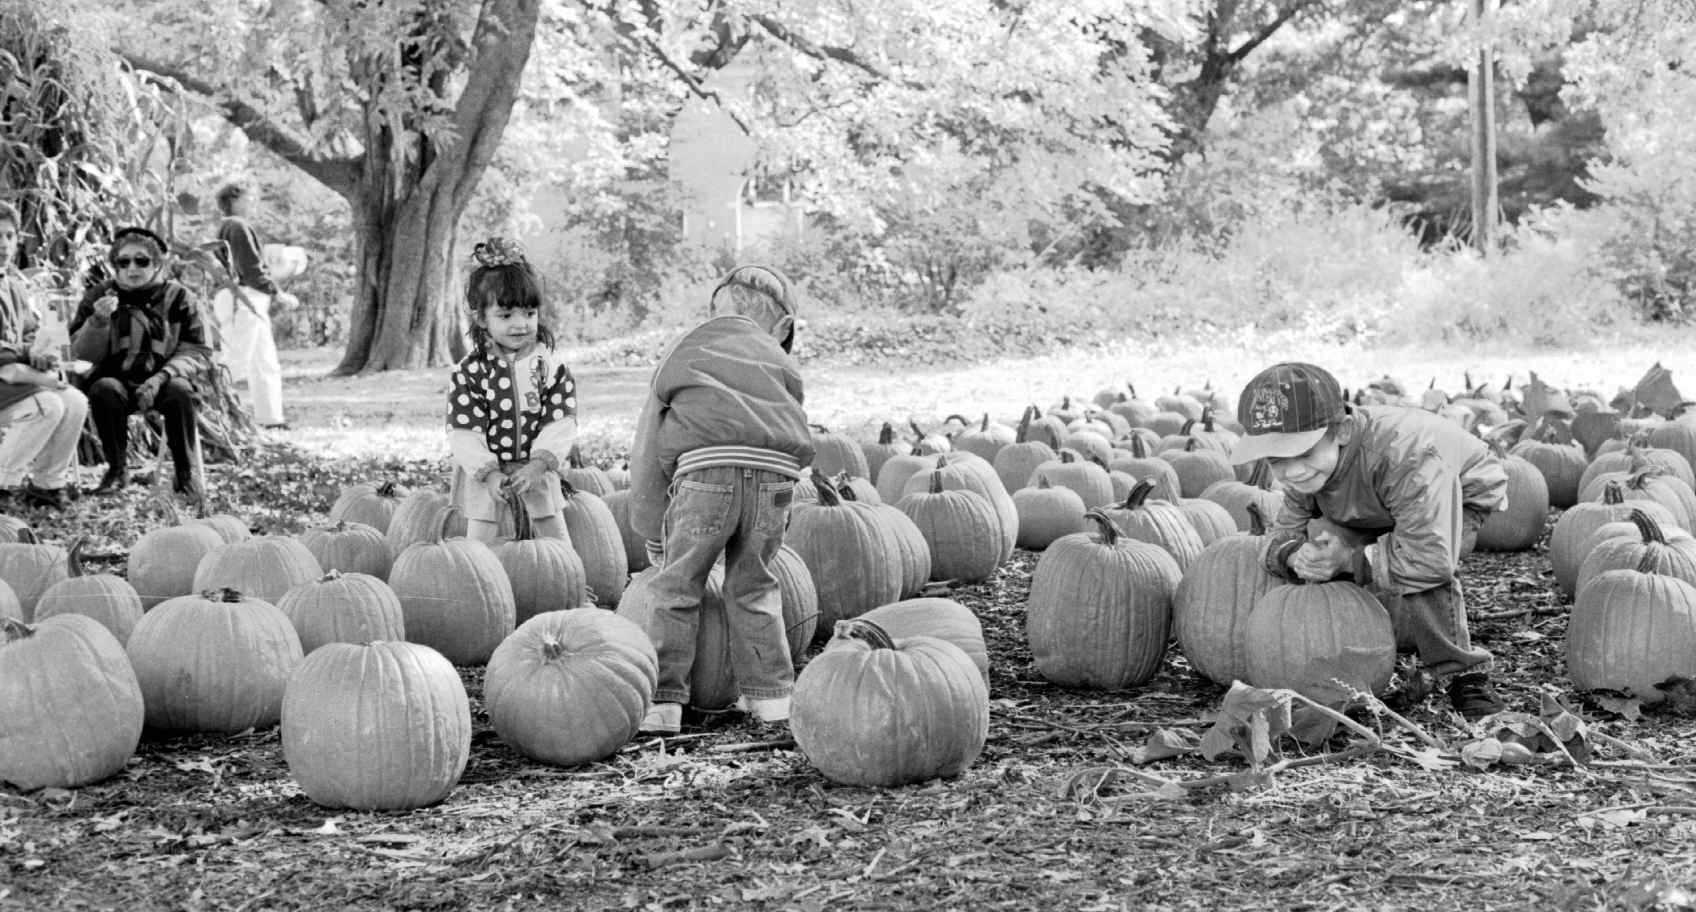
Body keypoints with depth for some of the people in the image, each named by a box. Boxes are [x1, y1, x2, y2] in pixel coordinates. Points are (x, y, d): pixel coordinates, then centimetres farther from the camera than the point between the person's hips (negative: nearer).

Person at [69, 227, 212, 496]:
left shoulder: (179, 297, 0)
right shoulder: (99, 296, 4)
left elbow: (198, 353, -4)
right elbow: (82, 354, 1)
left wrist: (161, 377, -21)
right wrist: (99, 320, -19)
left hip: (162, 382, -1)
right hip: (117, 379, 1)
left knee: (179, 391, -33)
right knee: (104, 389, -33)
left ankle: (186, 474, -18)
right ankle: (117, 469, -15)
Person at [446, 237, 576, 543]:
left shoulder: (552, 365, -5)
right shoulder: (470, 372, -8)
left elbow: (561, 423, -10)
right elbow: (464, 433, -10)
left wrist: (537, 466, -21)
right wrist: (489, 473, -21)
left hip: (538, 472, 1)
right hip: (486, 476, -1)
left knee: (555, 538, 9)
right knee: (480, 541, 2)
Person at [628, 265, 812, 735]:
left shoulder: (683, 353, 25)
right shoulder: (779, 362, 29)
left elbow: (648, 448, 22)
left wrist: (654, 534, 26)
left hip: (704, 469, -2)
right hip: (774, 473, 2)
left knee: (676, 589, 8)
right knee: (753, 588, 19)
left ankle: (663, 700, 6)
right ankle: (769, 692, 21)